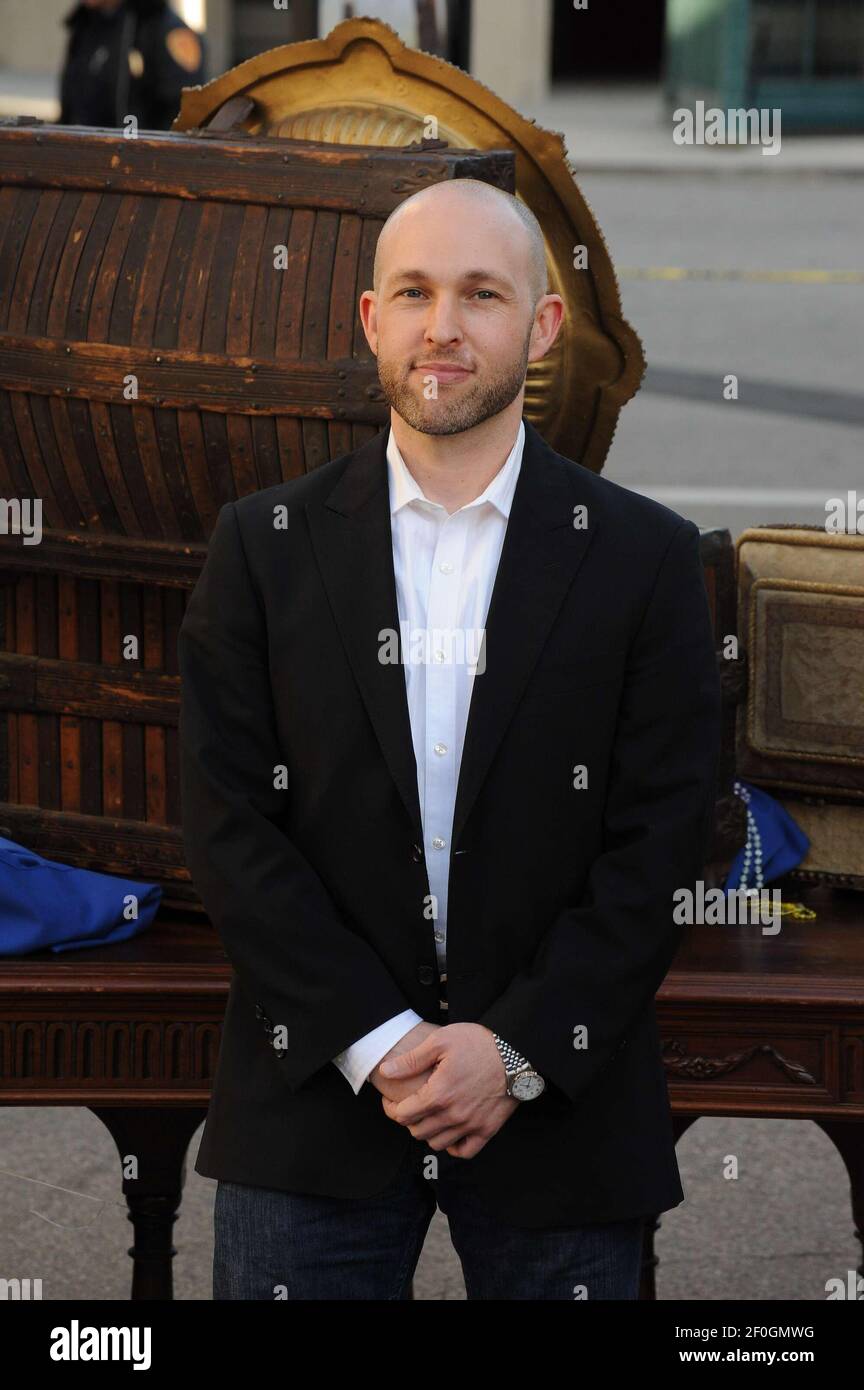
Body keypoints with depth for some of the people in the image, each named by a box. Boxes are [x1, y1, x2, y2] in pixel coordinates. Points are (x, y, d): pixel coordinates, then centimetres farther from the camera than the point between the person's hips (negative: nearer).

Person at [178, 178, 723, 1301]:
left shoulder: (645, 556, 2)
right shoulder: (265, 546, 4)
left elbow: (663, 839, -3)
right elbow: (228, 821, -2)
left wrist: (518, 1048, -11)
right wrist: (374, 1041, -11)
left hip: (557, 1106, 0)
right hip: (317, 1098, 1)